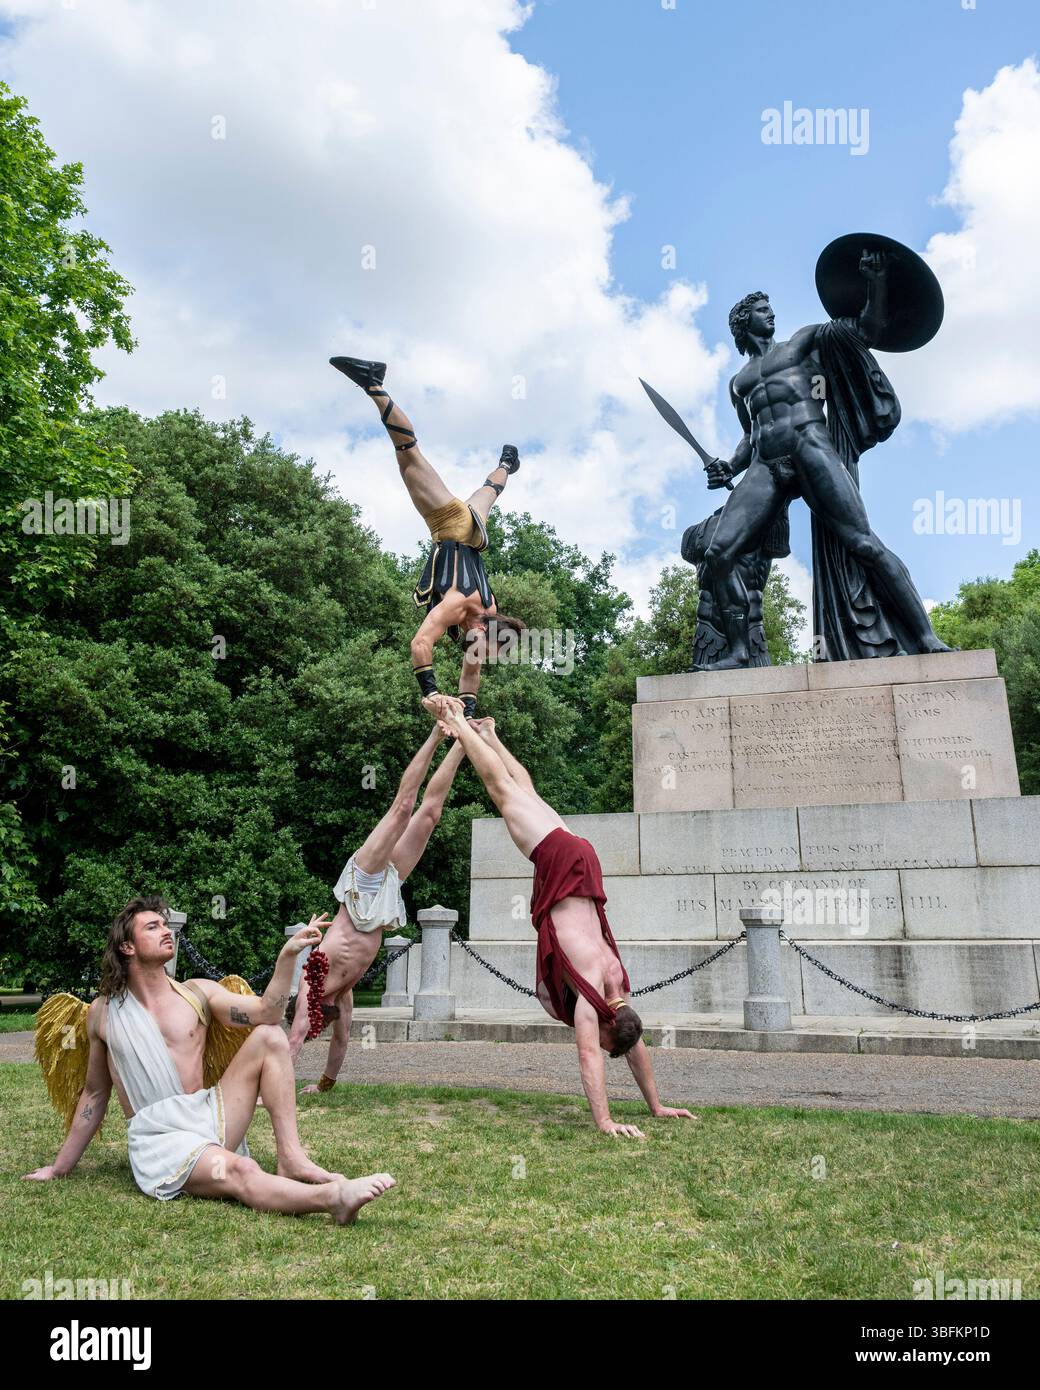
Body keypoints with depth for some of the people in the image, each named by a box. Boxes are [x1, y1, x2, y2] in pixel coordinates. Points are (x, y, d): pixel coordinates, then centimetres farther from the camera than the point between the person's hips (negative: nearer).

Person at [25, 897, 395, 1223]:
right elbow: (94, 1094, 17)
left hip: (209, 1116, 4)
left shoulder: (197, 993, 8)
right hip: (159, 1139, -3)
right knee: (240, 1171, -34)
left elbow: (266, 1011, -8)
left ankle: (291, 1158, -20)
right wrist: (60, 1167, 20)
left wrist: (287, 955, -21)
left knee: (268, 1037, -16)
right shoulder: (102, 1012, 7)